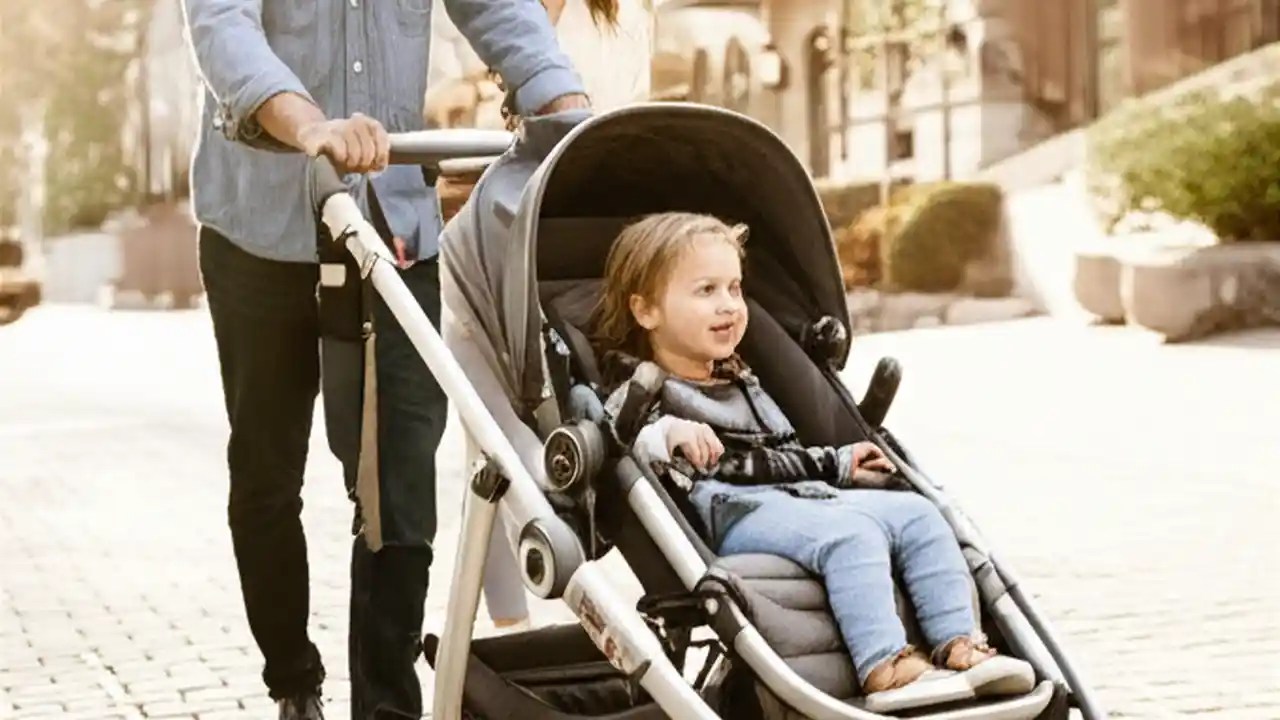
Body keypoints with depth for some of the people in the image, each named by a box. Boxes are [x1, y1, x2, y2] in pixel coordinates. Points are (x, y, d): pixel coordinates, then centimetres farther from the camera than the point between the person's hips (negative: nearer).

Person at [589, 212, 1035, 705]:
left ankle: (959, 642, -12)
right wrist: (666, 434, -35)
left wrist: (839, 464, 28)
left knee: (916, 513, -4)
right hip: (731, 512, -9)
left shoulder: (740, 383, 30)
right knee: (851, 531, -32)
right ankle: (882, 666, -42)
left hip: (804, 498, 9)